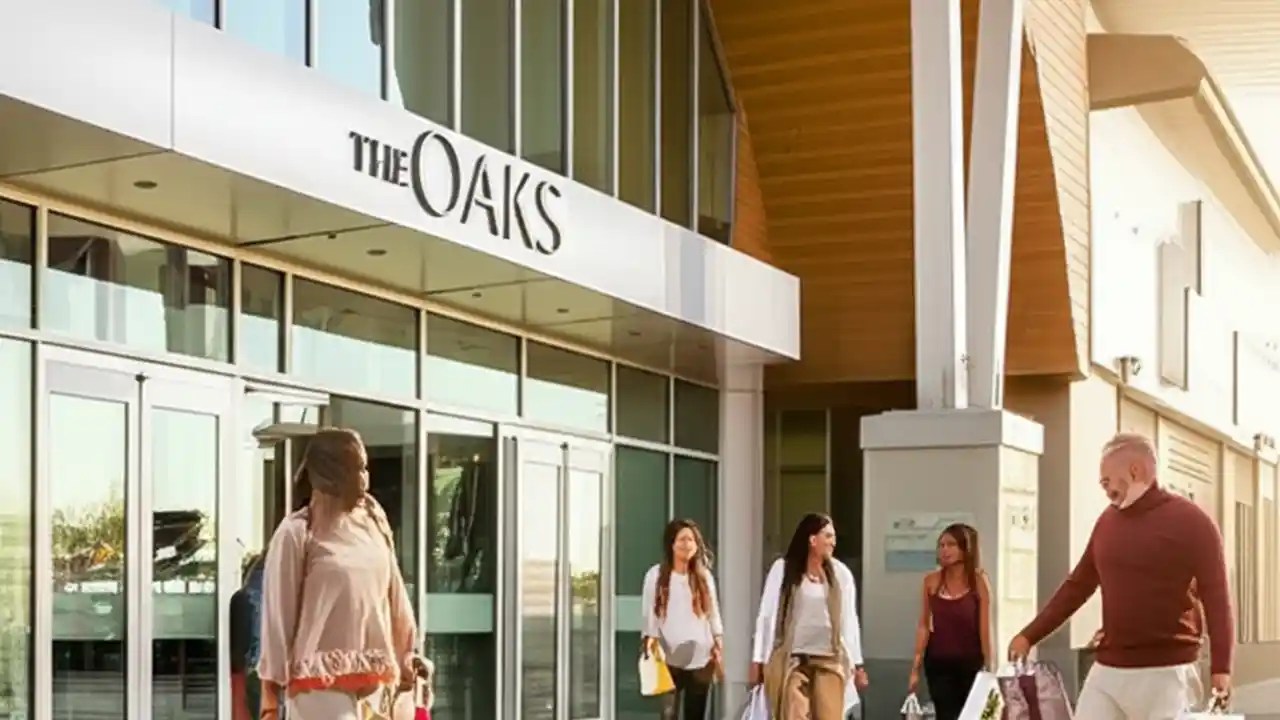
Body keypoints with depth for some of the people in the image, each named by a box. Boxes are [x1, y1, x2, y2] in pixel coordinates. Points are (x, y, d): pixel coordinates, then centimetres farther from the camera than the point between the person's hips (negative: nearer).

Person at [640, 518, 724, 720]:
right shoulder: (656, 575, 3)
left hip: (701, 657, 3)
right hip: (670, 657, -3)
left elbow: (713, 612, 12)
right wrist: (650, 638, -11)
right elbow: (649, 613, 1)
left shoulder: (704, 576, 11)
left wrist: (718, 642, 3)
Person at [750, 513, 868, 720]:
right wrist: (758, 660, 0)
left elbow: (849, 620, 10)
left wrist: (857, 663, 9)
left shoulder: (840, 573, 6)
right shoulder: (783, 569, 0)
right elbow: (767, 616, 2)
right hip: (791, 659, -2)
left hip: (830, 659, 2)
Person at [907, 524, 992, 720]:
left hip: (971, 662, -1)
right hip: (938, 663, 1)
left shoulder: (979, 581, -5)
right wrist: (915, 667, 0)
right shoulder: (931, 581, 1)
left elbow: (985, 628, -5)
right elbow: (924, 626, 4)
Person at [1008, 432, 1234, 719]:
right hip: (1107, 670, 6)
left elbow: (1215, 596, -12)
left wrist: (1221, 668, -21)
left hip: (1166, 673, -6)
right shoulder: (1108, 521, 12)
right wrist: (1030, 635, 16)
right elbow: (1078, 585, 19)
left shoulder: (1189, 521, -7)